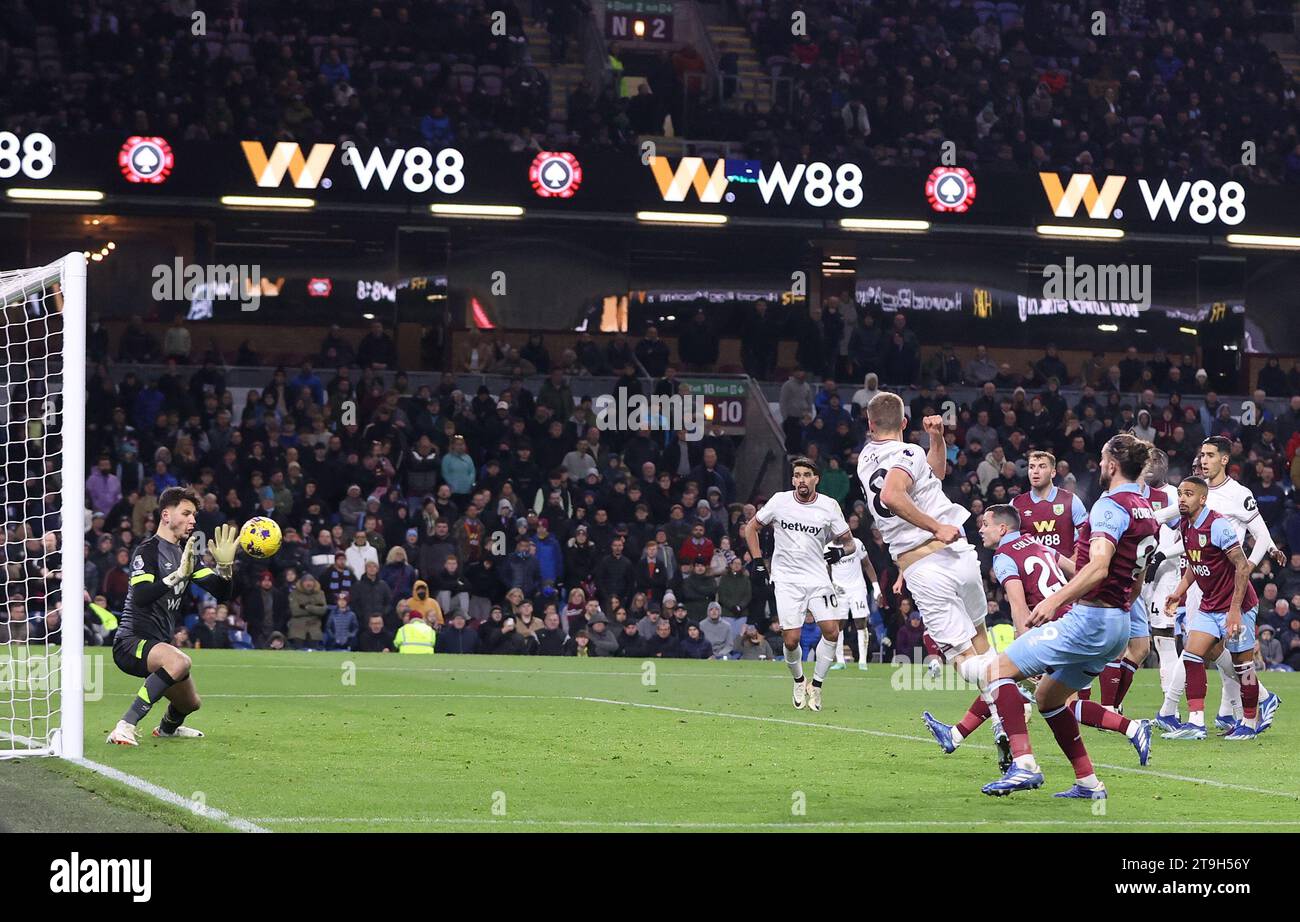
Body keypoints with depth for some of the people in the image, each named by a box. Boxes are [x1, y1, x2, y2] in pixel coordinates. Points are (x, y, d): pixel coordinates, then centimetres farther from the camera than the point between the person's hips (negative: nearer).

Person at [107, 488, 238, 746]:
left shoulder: (187, 553, 14)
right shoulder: (148, 550, -11)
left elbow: (222, 594, 9)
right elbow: (140, 596, -28)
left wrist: (226, 566, -10)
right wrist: (178, 574, -36)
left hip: (159, 642, 9)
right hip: (131, 642, -9)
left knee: (190, 703, 23)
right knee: (179, 662, -38)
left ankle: (167, 728, 59)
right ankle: (125, 727, -36)